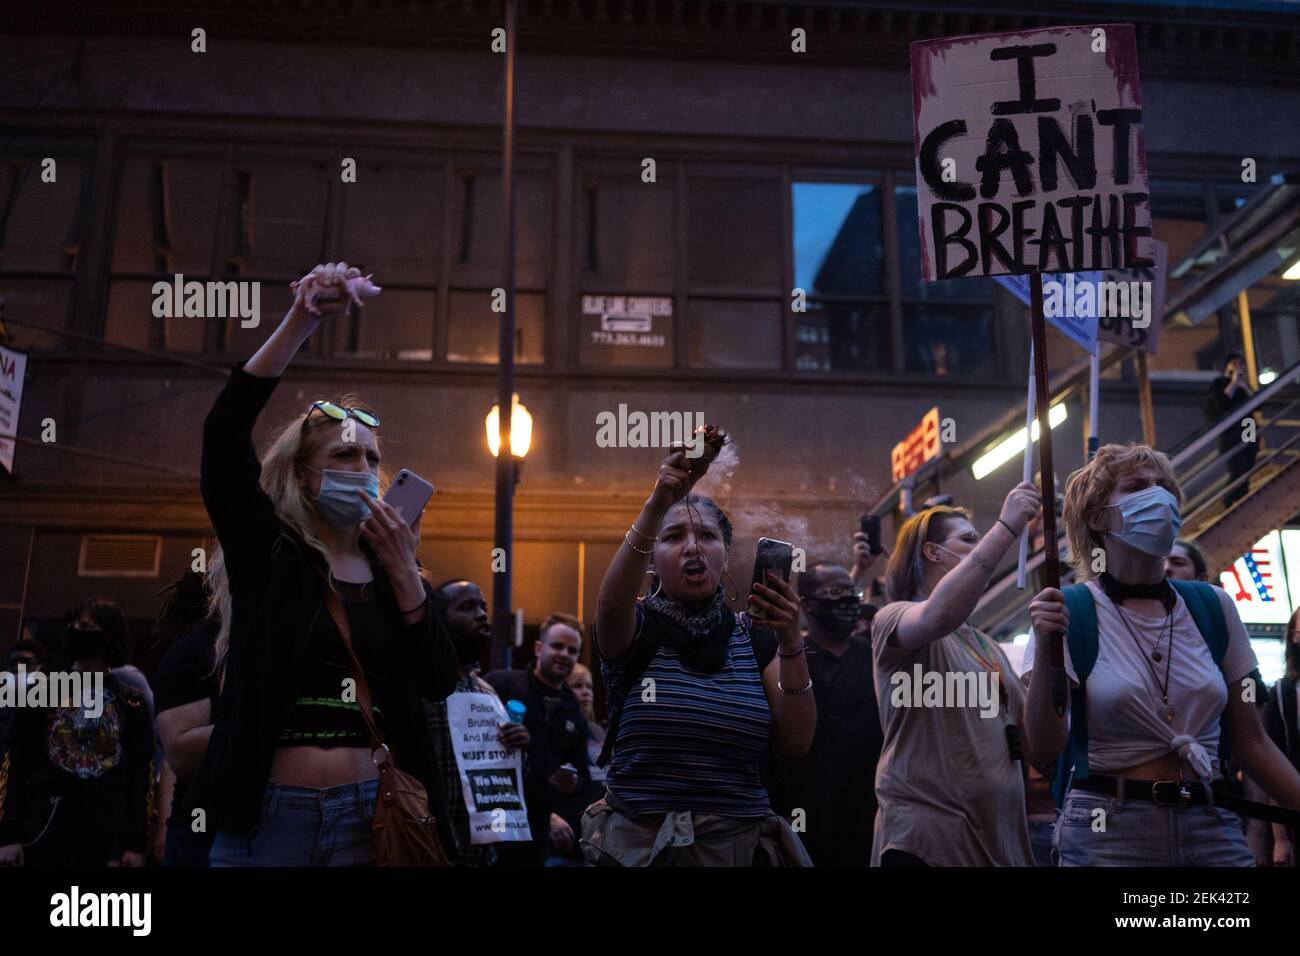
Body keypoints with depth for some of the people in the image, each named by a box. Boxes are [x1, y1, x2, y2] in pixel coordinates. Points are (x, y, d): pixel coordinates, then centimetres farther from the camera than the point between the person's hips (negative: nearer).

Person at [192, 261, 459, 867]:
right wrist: (303, 321, -20)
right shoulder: (266, 551, -1)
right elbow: (224, 430, -15)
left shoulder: (389, 570, 8)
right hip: (268, 815, -2)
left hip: (368, 815, 3)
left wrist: (404, 571, -9)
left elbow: (440, 684, -2)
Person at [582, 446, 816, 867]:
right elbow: (612, 601, -29)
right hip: (643, 844, -2)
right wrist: (656, 505, -41)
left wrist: (789, 641, -19)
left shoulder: (755, 638, 3)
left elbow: (796, 743, -7)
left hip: (741, 845, 3)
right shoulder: (635, 627, -4)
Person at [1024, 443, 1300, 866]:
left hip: (1212, 826, 4)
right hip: (1107, 830, -4)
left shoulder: (1213, 607, 3)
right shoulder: (1068, 612, -9)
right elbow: (1045, 747, -13)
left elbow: (1250, 741, 9)